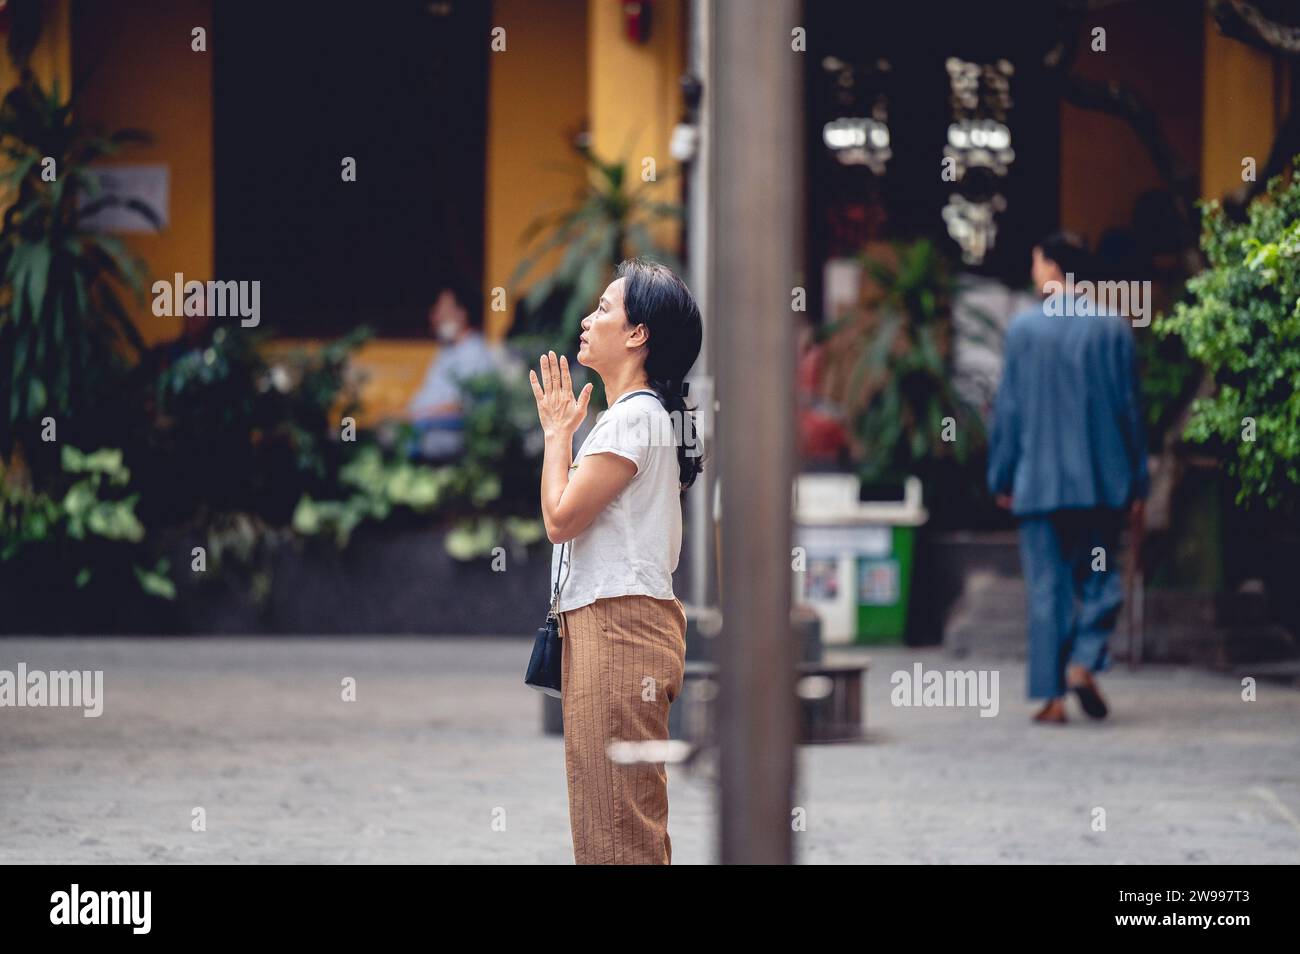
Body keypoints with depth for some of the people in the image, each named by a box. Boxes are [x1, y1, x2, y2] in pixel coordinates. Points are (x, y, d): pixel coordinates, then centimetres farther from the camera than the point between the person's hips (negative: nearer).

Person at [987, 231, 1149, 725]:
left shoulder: (1023, 328, -3)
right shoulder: (1112, 328, 0)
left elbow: (1008, 408, 0)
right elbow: (1130, 408, 2)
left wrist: (1001, 478, 8)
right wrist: (1137, 484, 8)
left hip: (1039, 480, 0)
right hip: (1102, 480, 1)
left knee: (1047, 586, 3)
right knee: (1099, 578, 11)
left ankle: (1052, 695, 0)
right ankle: (1084, 661, -10)